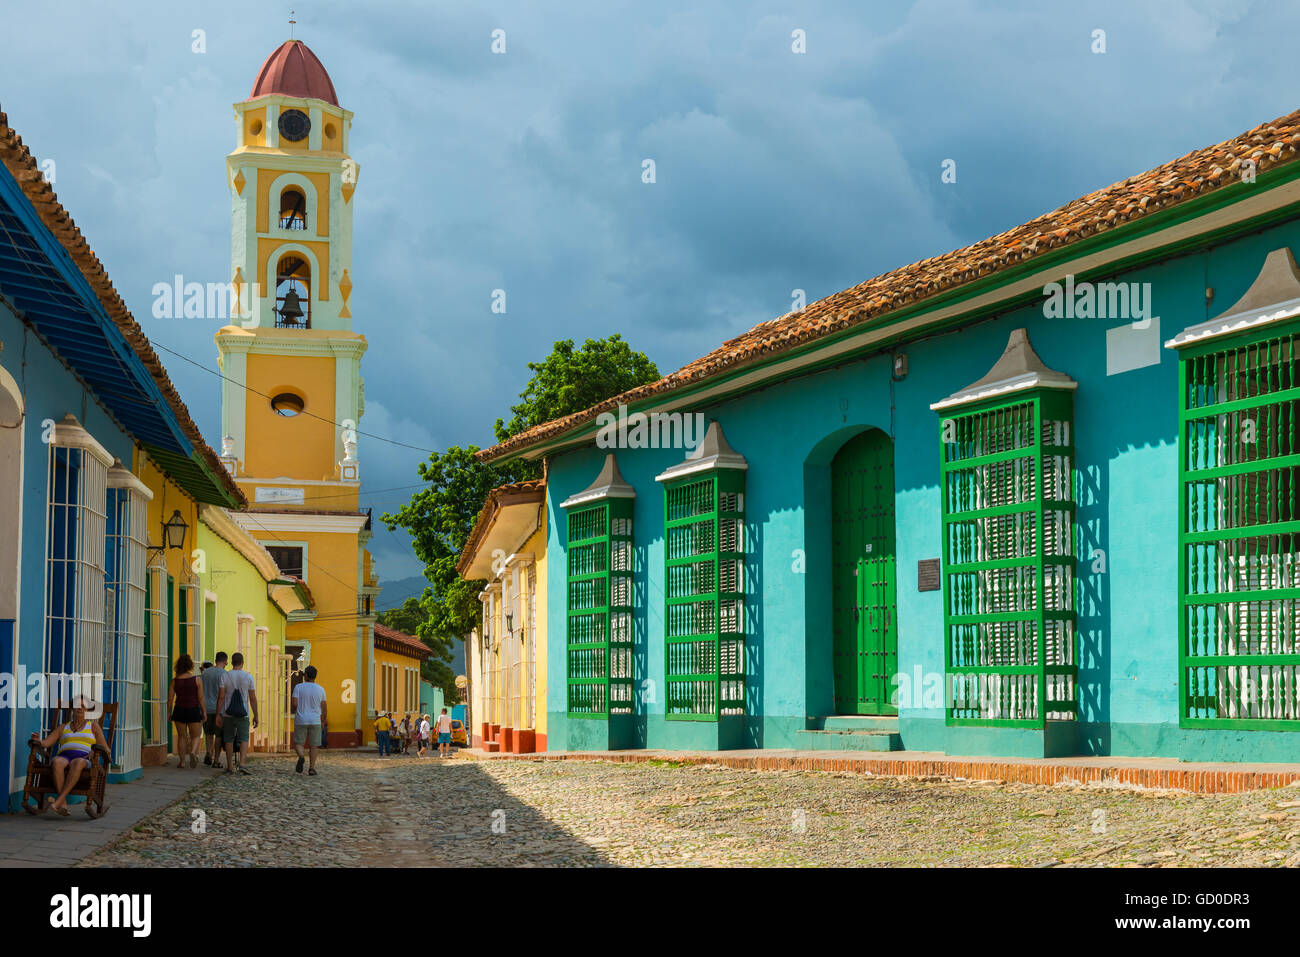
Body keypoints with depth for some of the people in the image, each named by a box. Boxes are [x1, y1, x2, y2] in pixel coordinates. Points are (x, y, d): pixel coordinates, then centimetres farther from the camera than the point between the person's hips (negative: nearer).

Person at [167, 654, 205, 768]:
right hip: (193, 710, -2)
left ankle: (182, 761, 10)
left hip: (179, 710, 2)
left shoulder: (175, 680, -1)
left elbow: (170, 698, 0)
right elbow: (200, 697, -5)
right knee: (195, 736, 8)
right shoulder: (196, 679, -6)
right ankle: (193, 752, -20)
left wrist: (169, 712, 10)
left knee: (181, 736, 11)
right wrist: (204, 711, 3)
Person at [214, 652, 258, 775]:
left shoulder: (225, 676, -2)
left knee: (229, 740, 11)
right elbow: (253, 699, -1)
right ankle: (242, 764, -18)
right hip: (243, 714, -1)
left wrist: (218, 715, -1)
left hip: (228, 714, 1)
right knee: (244, 739, -1)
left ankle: (230, 766, 15)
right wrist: (255, 716, 6)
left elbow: (221, 697, -5)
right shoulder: (248, 677, -3)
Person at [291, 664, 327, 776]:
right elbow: (324, 708, 2)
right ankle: (312, 768, 2)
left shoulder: (298, 688, -5)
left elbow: (294, 704, -11)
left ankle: (301, 757, -20)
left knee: (298, 743, 8)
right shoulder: (320, 689, 1)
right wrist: (323, 721, 15)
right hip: (315, 721, 1)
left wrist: (293, 710, 11)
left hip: (301, 720, -1)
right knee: (313, 746, 9)